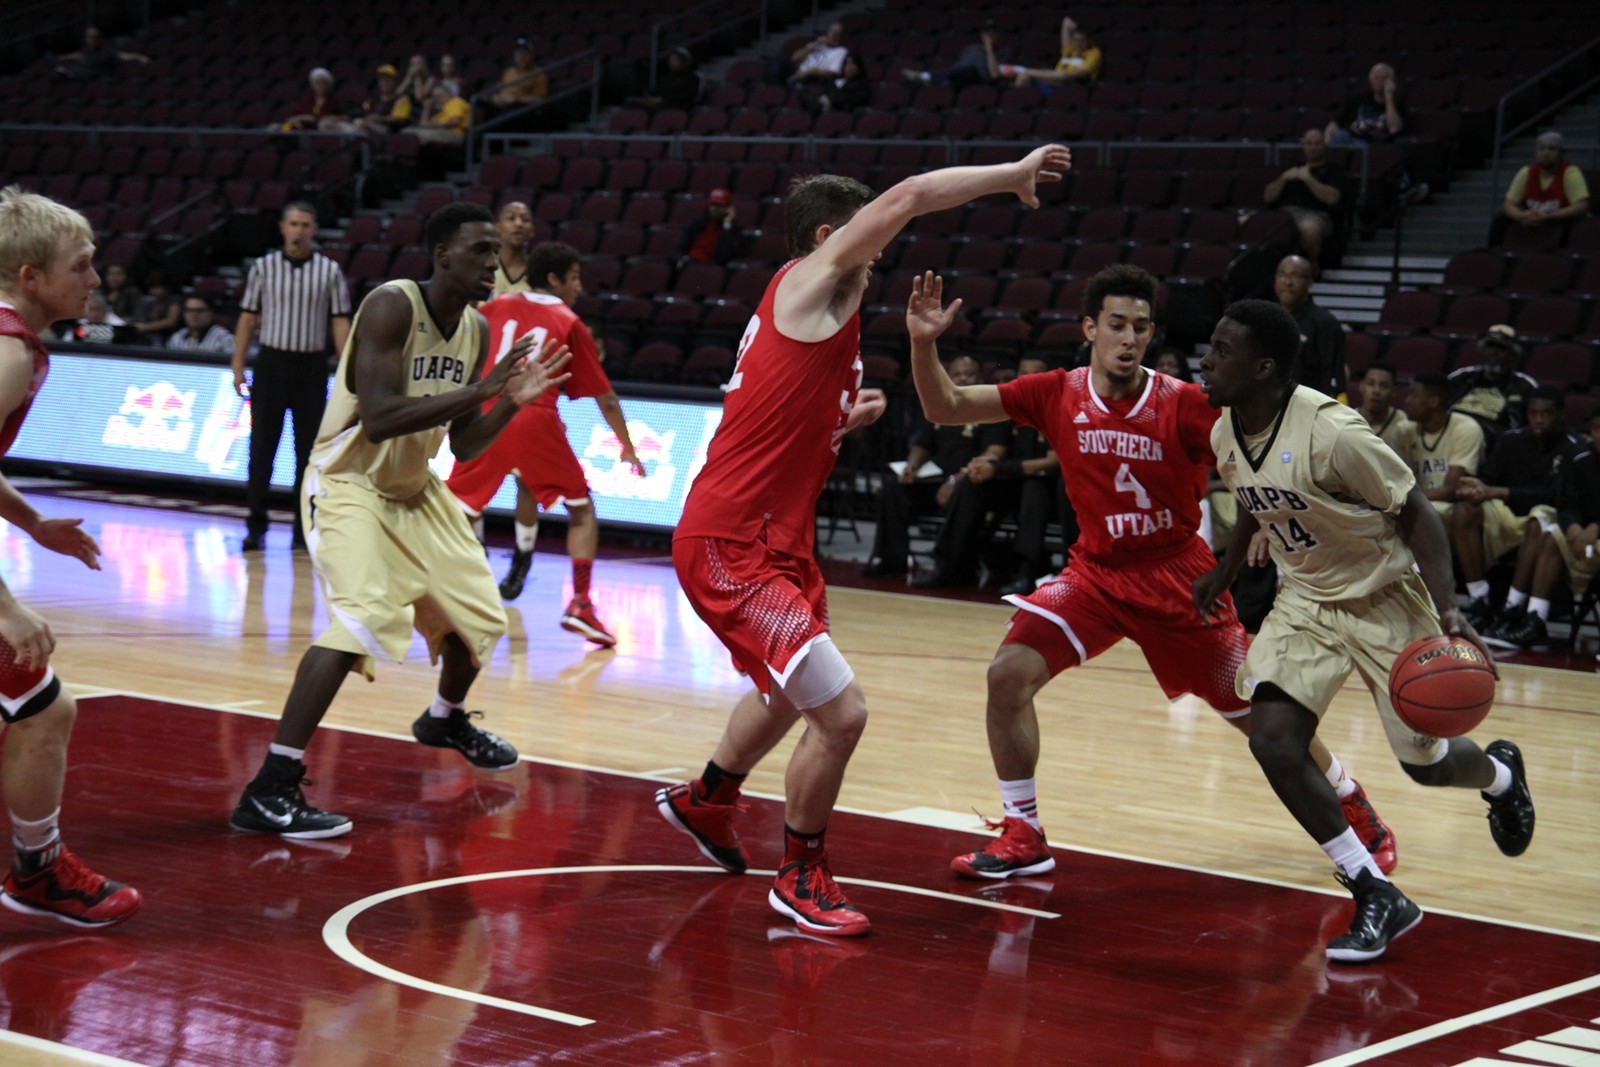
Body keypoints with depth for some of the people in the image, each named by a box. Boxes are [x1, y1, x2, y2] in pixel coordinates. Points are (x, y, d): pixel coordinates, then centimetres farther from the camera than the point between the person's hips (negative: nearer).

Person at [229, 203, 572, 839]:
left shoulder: (476, 330, 2)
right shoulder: (391, 307, -22)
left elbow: (462, 446, 8)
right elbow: (379, 419, -33)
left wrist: (512, 402, -8)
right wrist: (478, 390, -32)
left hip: (414, 490, 9)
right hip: (349, 483, -8)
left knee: (479, 615, 16)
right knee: (363, 618, -29)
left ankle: (446, 720, 50)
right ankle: (270, 792, -27)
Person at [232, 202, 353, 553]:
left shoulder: (330, 271, 3)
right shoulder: (264, 267, 4)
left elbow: (340, 323, 3)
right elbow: (247, 318, 6)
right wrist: (238, 367, 0)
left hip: (312, 366, 0)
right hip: (271, 362, 0)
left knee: (309, 450, 3)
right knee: (262, 447, -1)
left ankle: (304, 529, 10)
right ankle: (256, 527, 6)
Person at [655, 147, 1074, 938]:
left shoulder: (817, 313, 16)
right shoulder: (806, 282, -11)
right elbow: (909, 197, -20)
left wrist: (847, 419, 10)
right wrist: (1015, 175, -12)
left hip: (772, 540, 11)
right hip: (733, 548, -11)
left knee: (791, 691, 32)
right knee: (839, 712, -15)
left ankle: (704, 803, 54)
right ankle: (801, 878, 4)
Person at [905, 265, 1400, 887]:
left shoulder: (1184, 405, -17)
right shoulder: (1056, 396, -8)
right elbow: (945, 408, -6)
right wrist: (924, 343, -22)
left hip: (1179, 574, -3)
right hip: (1095, 572, 3)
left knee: (1258, 714, 4)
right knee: (1009, 673, -15)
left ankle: (1356, 810, 29)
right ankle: (1022, 839, -1)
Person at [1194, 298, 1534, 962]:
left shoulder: (1330, 433, -29)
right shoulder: (1226, 435, -6)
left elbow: (1415, 512, -22)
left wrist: (1446, 608, -32)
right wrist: (1225, 570, 21)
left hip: (1386, 600, -6)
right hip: (1307, 602, 6)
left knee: (1426, 763, 5)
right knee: (1273, 741, -16)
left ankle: (1499, 773, 45)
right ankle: (1378, 898, -5)